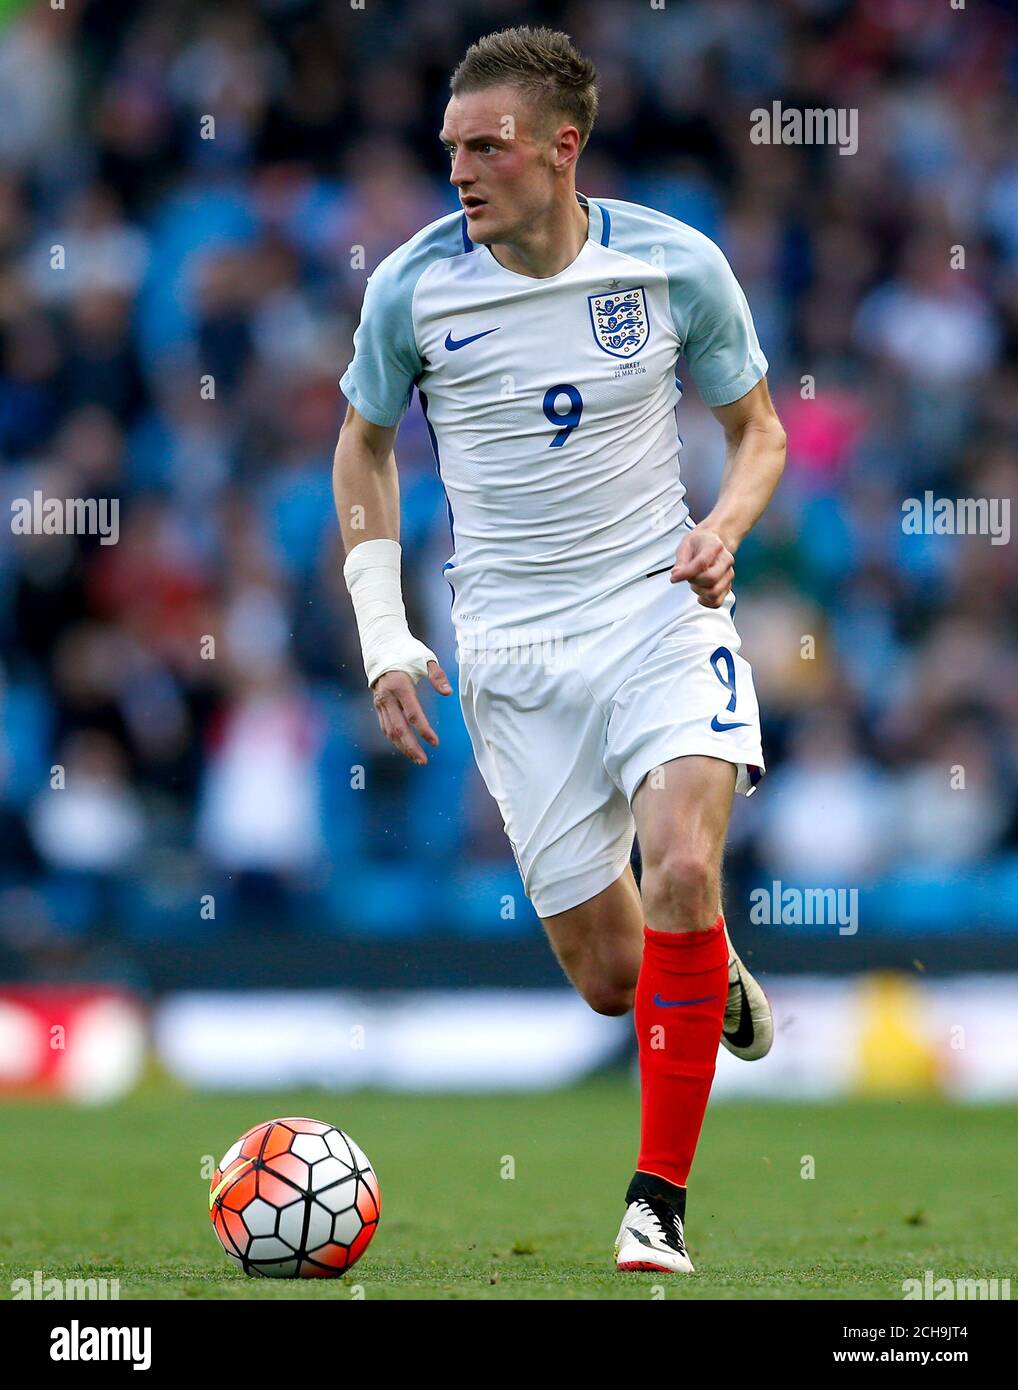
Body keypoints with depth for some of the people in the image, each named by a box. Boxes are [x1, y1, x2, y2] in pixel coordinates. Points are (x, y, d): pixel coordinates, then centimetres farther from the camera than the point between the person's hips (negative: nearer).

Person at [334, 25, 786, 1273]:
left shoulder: (679, 267, -7)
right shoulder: (412, 288, -6)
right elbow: (364, 448, 11)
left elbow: (757, 429, 8)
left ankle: (660, 1198, -15)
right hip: (511, 649, 1)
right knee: (610, 978, 0)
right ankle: (716, 980, 39)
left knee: (683, 873, -26)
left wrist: (724, 529, -13)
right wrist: (383, 638, 3)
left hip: (661, 609, -1)